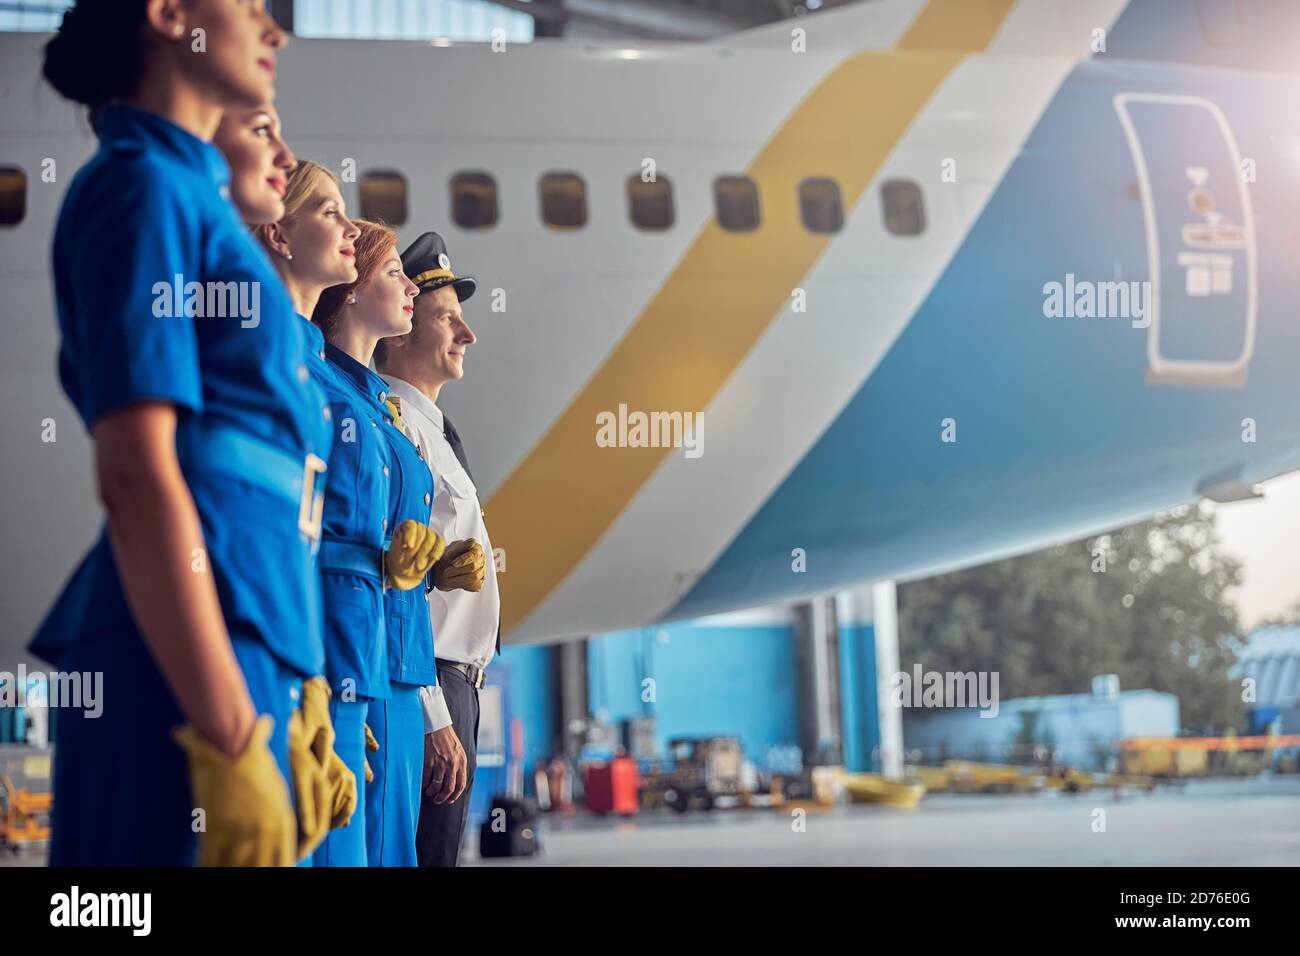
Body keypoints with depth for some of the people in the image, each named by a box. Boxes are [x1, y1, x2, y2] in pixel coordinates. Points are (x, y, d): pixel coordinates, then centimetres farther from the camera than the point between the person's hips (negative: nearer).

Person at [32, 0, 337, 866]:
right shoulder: (144, 184, -6)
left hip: (250, 646, 9)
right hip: (192, 662, -9)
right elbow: (135, 476, -15)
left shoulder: (190, 190, 21)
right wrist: (230, 740, -21)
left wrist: (278, 711, 19)